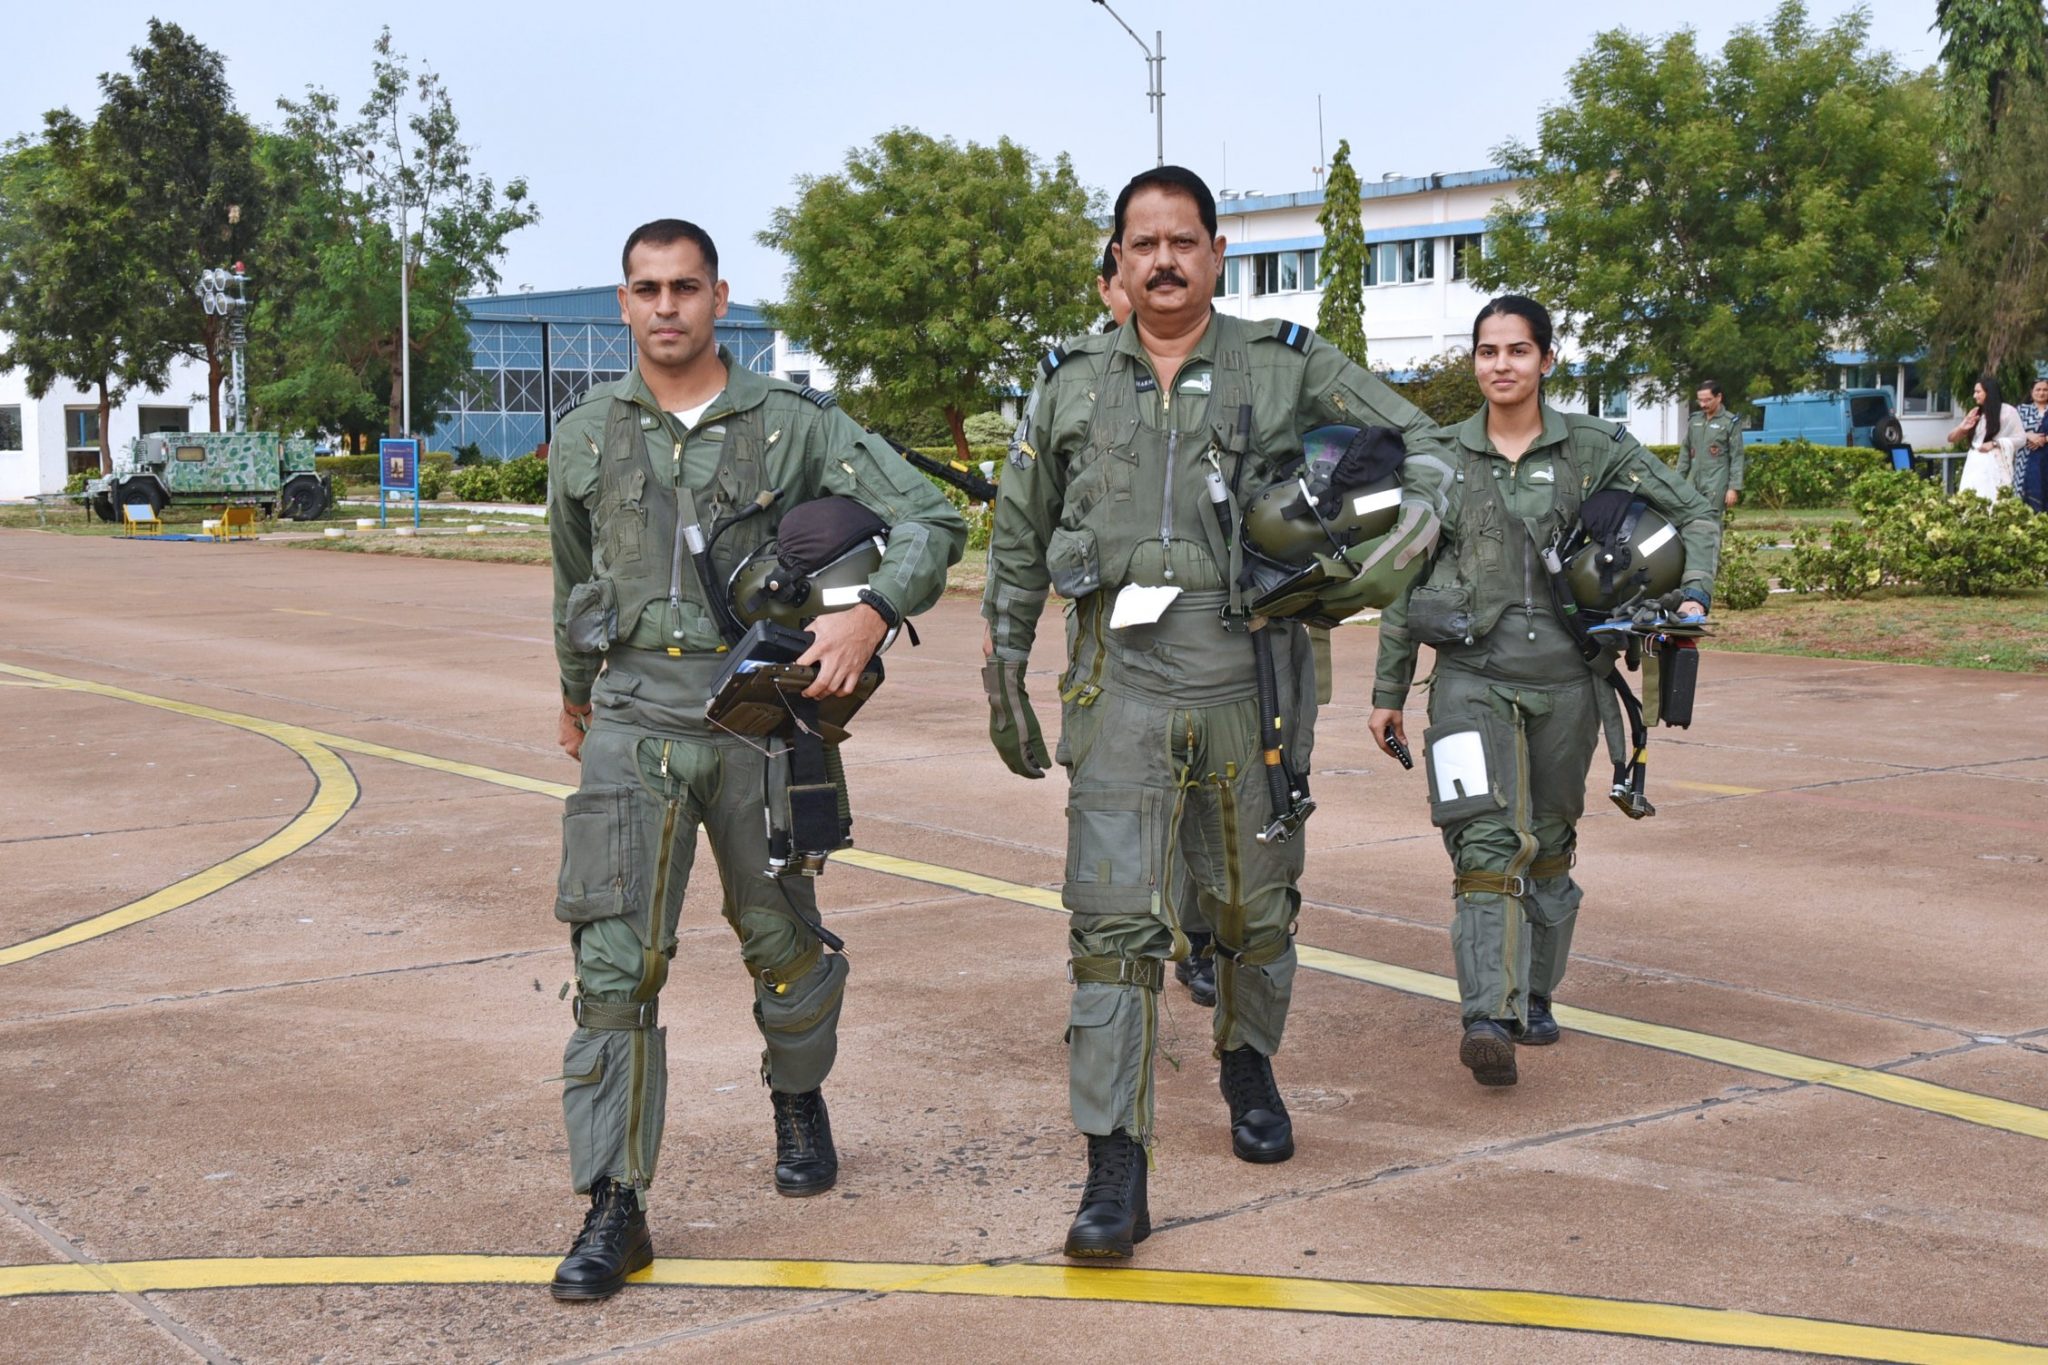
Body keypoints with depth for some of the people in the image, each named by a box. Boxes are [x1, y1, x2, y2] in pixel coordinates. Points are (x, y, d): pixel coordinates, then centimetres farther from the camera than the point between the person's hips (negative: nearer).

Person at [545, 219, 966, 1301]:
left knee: (782, 939, 13)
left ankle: (797, 1099, 44)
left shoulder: (795, 423, -1)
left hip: (760, 713, 0)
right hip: (636, 716, 1)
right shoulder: (587, 437, 7)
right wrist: (576, 694, 32)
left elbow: (930, 520, -2)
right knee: (615, 957, -10)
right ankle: (615, 1211, -4)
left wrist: (872, 612, -19)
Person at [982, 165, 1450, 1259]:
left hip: (1251, 679, 0)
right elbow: (1017, 540, 15)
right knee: (1112, 920, -8)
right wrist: (1005, 677, 13)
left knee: (1253, 905, 14)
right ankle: (1115, 1173, -6)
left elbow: (1420, 442, 8)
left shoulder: (1289, 368, 4)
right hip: (1121, 684, 0)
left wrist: (1411, 518, -14)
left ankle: (1248, 1063, 43)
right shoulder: (1071, 384, 9)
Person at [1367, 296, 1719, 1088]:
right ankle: (1487, 1018, -25)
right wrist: (1389, 688, 11)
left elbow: (1694, 515, 9)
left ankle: (1534, 996, 30)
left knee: (1550, 843, 12)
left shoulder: (1593, 449, 3)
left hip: (1563, 675, 1)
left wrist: (1691, 594, -9)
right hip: (1471, 673, -1)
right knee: (1489, 840, -16)